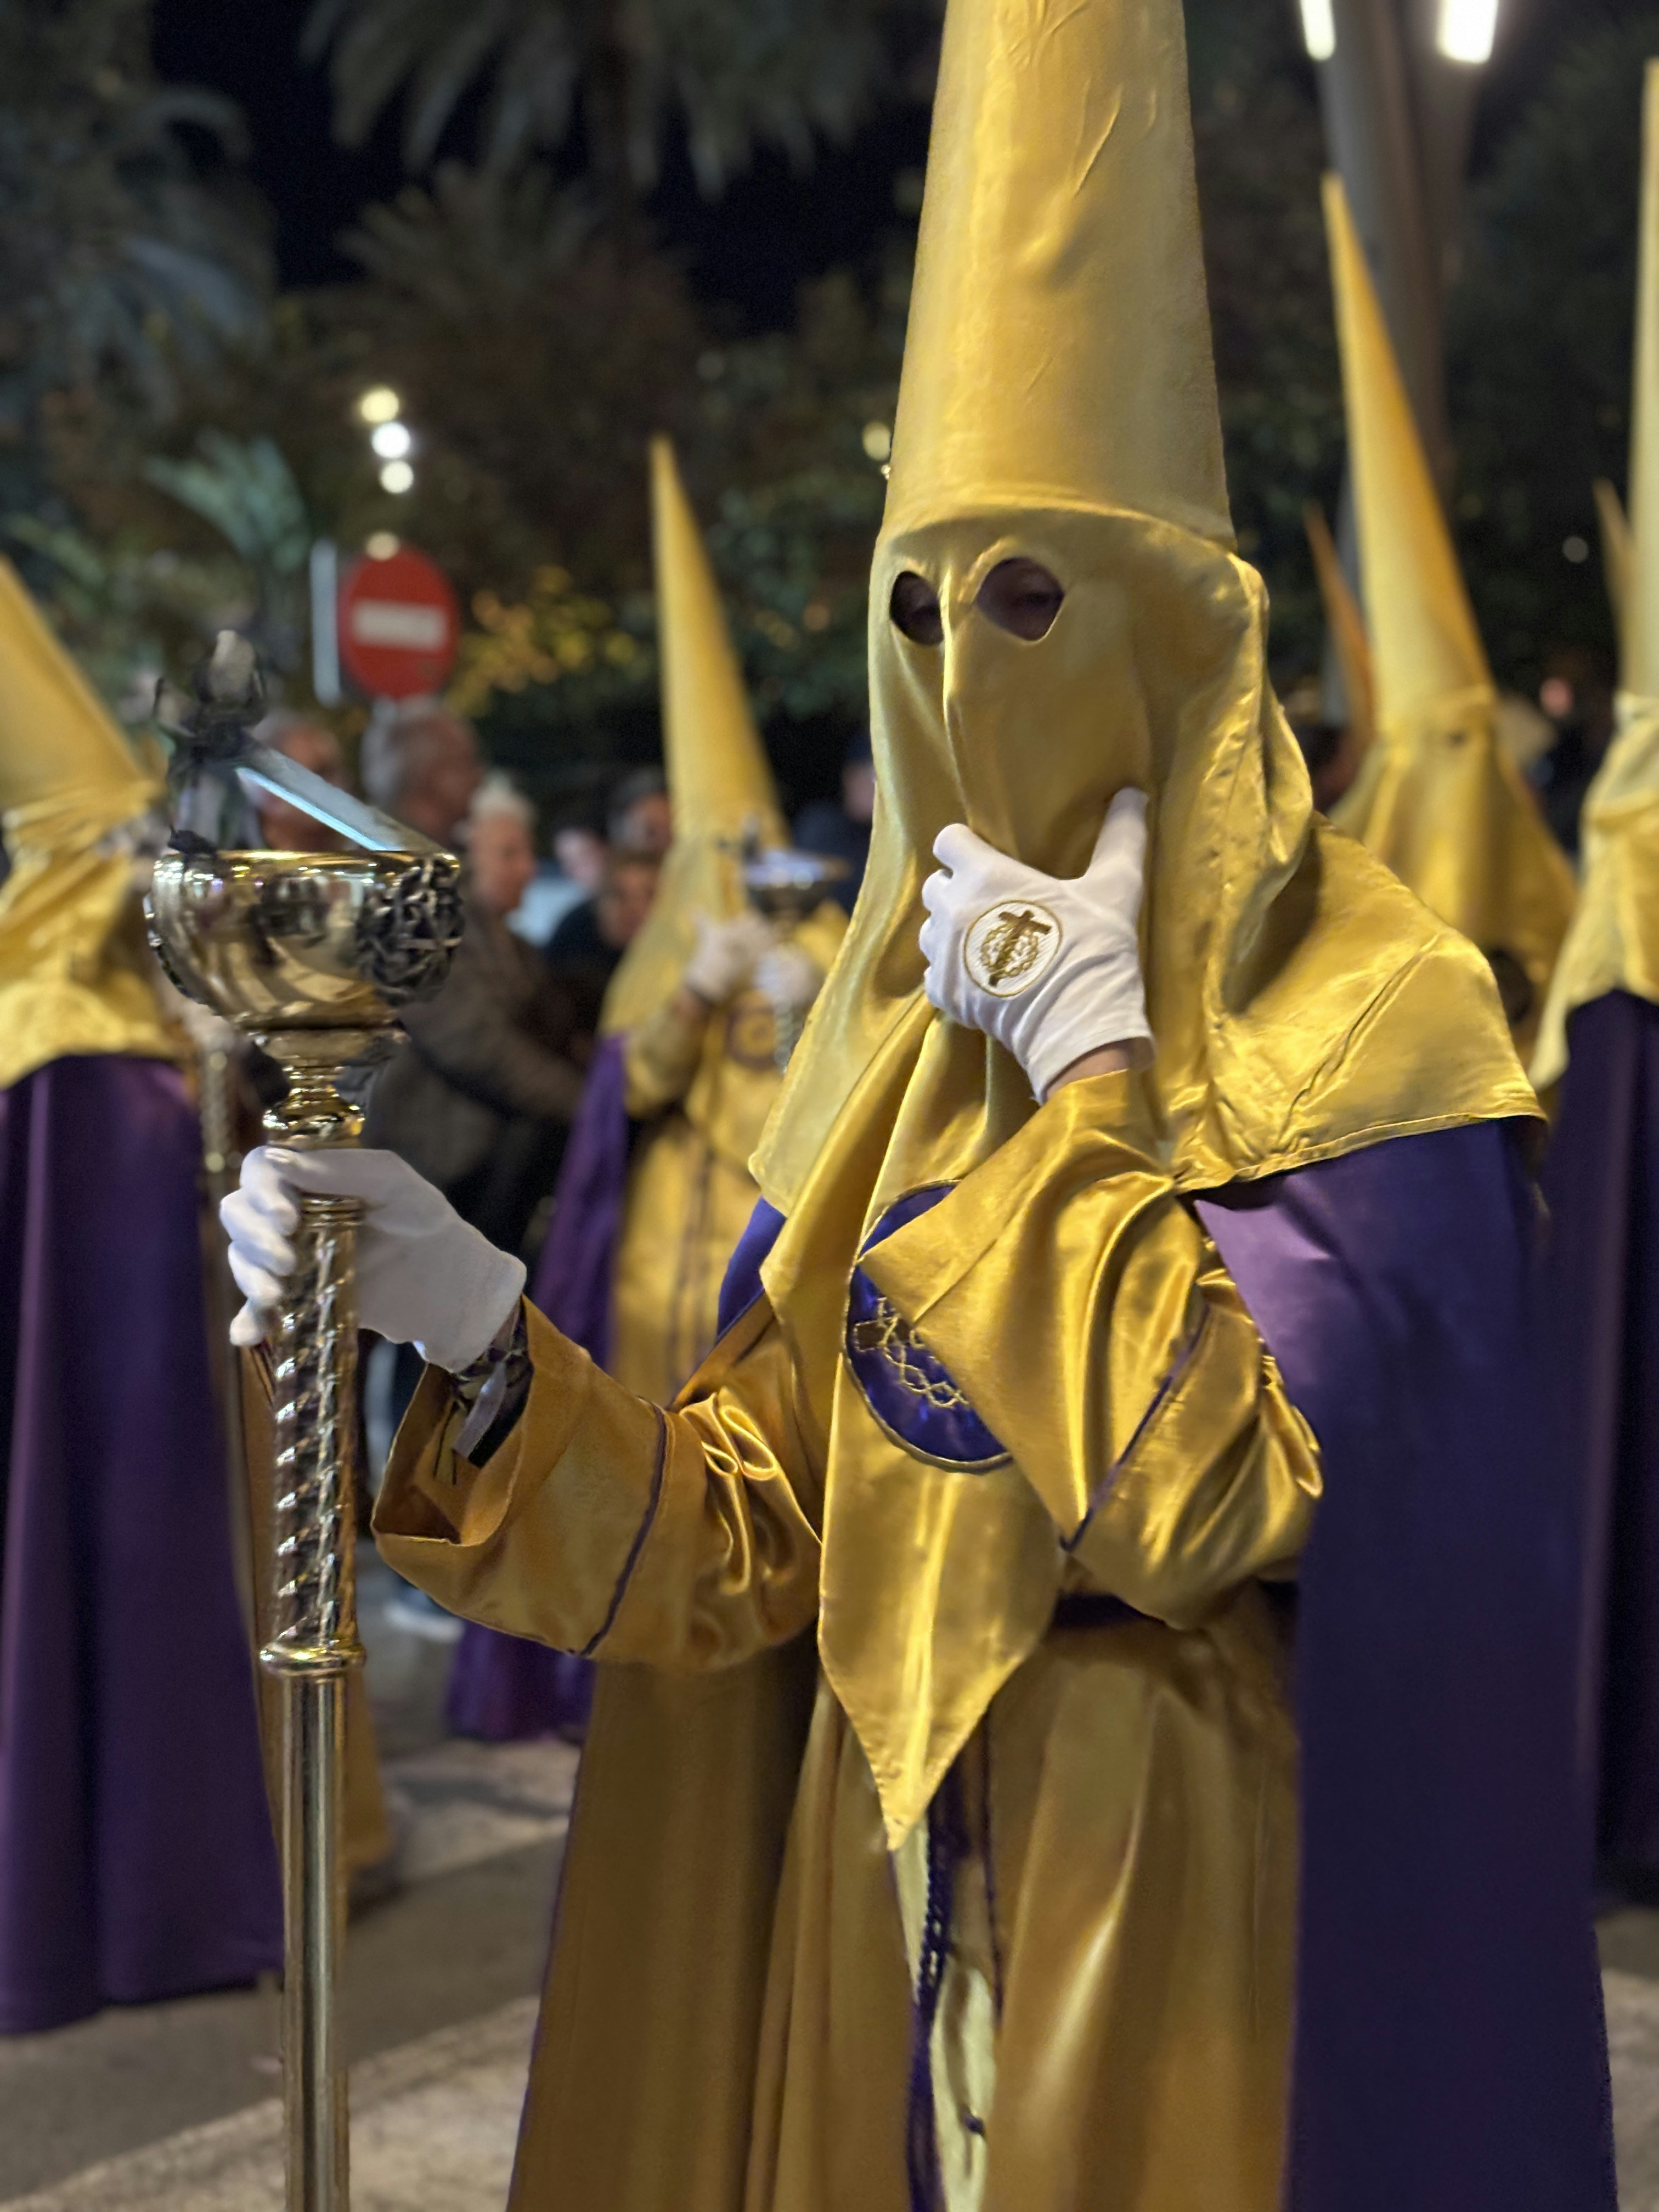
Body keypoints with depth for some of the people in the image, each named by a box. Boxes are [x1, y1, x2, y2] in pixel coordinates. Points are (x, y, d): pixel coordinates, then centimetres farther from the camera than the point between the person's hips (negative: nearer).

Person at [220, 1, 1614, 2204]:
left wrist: (1087, 1063, -17)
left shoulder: (1368, 1013, -11)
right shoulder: (907, 1011, 6)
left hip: (1179, 1899, -5)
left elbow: (1209, 1503, -22)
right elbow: (750, 1536, 2)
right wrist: (480, 1332, -14)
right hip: (877, 1888, 5)